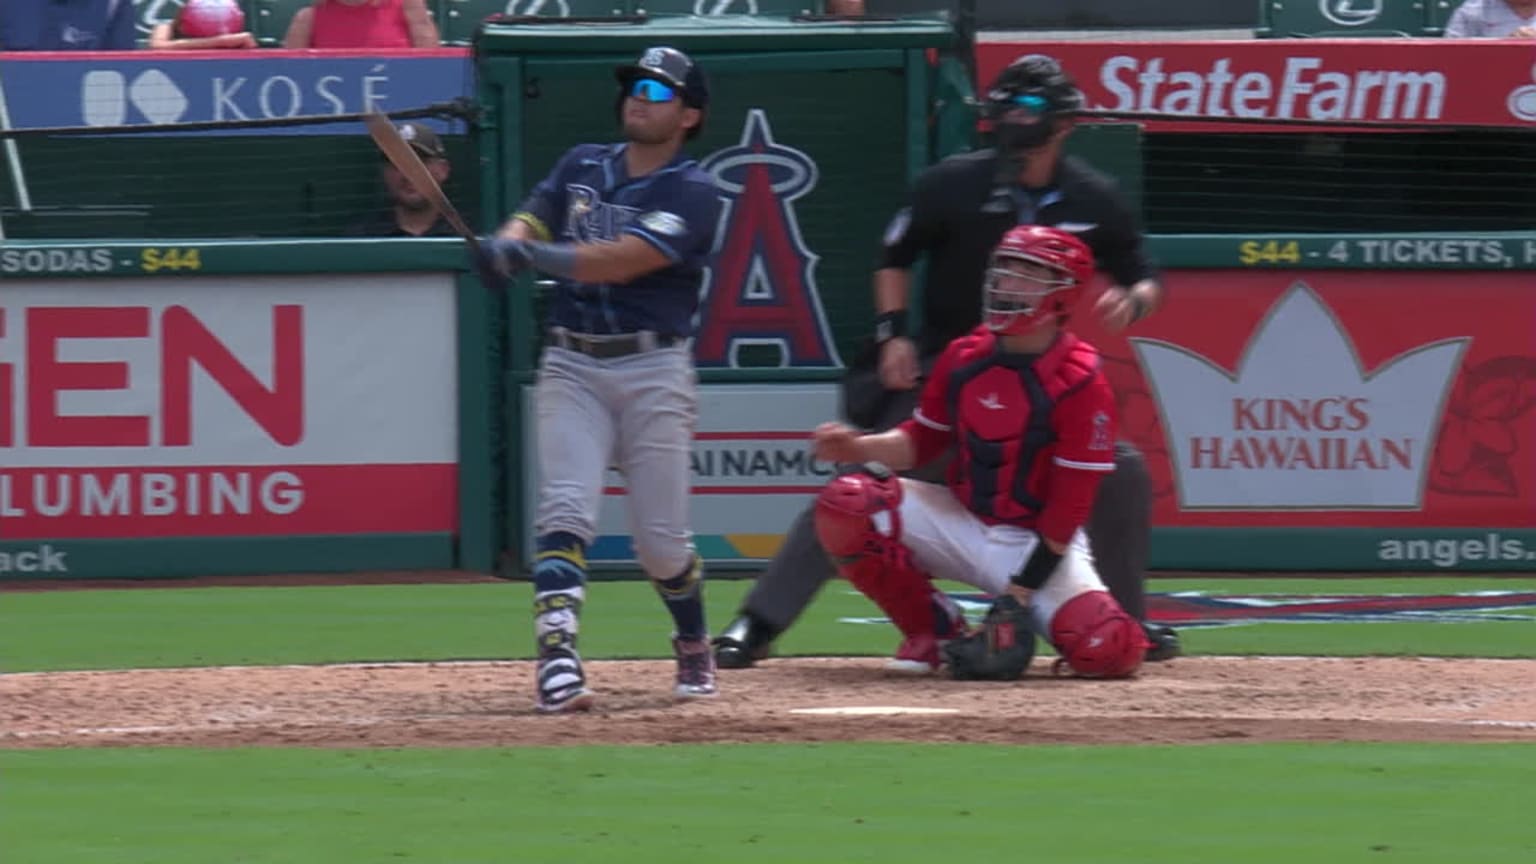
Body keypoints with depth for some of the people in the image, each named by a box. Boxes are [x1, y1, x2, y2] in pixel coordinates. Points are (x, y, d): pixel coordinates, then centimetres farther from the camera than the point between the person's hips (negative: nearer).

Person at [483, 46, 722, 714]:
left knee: (660, 539, 1)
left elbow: (625, 259, -18)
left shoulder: (693, 192, -5)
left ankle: (694, 649, 28)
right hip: (572, 367, 3)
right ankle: (557, 659, -26)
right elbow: (530, 223, 6)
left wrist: (537, 255, -25)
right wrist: (509, 245, -19)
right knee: (566, 510, -16)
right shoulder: (582, 166, 14)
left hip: (652, 373, -3)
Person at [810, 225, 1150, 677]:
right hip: (961, 520, 4)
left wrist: (1023, 588, -17)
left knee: (1108, 652, -27)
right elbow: (922, 439, 9)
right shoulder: (965, 356, -2)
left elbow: (1070, 503, -16)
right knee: (846, 504, -20)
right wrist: (860, 447, -12)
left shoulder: (1080, 383, -18)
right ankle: (935, 631, -2)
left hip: (1041, 541, -4)